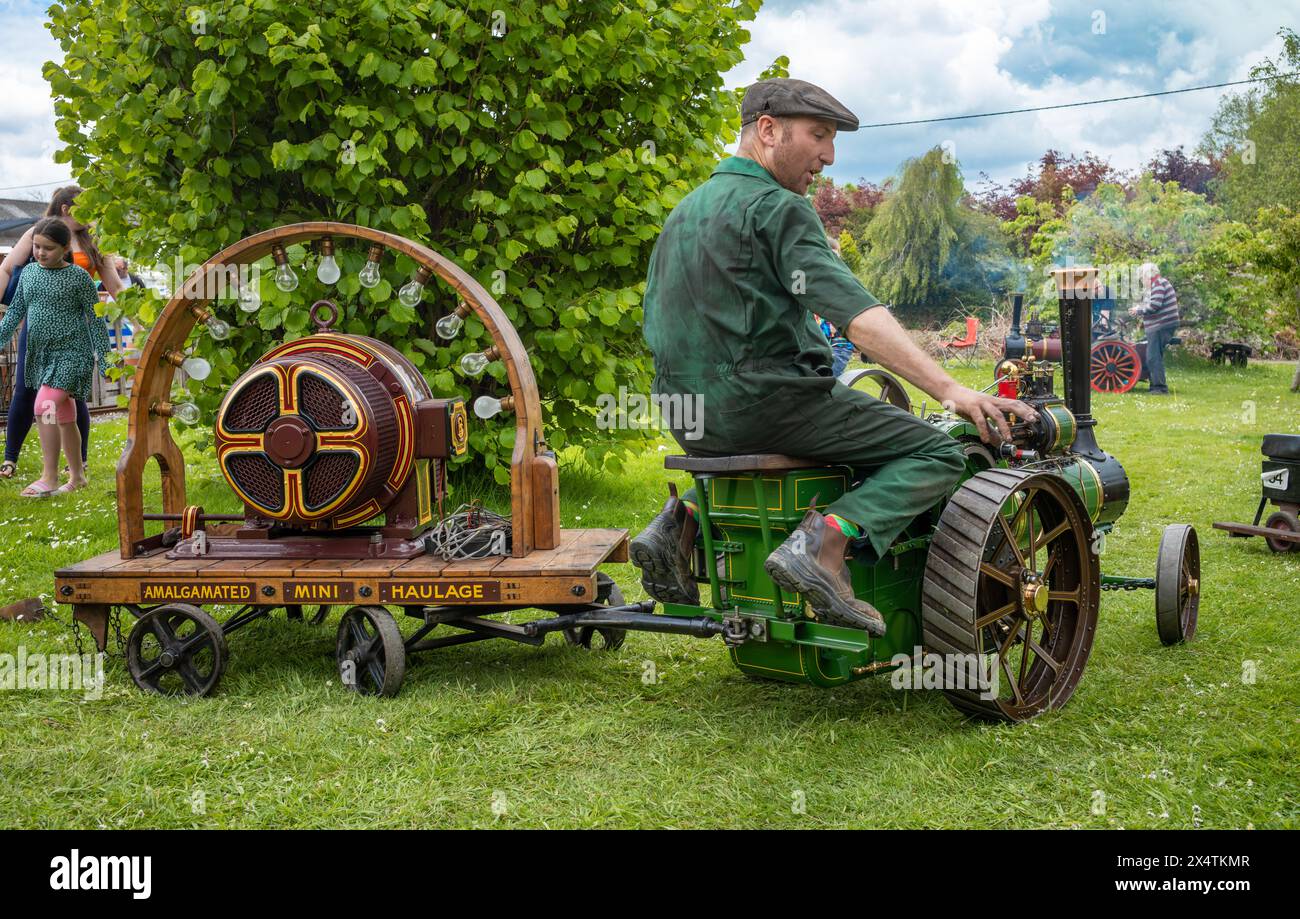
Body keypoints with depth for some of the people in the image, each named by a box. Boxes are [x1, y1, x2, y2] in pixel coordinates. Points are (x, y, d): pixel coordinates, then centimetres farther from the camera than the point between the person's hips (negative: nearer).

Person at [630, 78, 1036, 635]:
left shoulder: (682, 213, 17)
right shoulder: (777, 208, -9)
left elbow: (659, 326, 23)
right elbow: (852, 312, -22)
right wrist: (949, 390, -29)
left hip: (690, 419, 8)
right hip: (769, 400, -8)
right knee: (938, 455, -5)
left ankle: (681, 519, 15)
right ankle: (822, 542, -23)